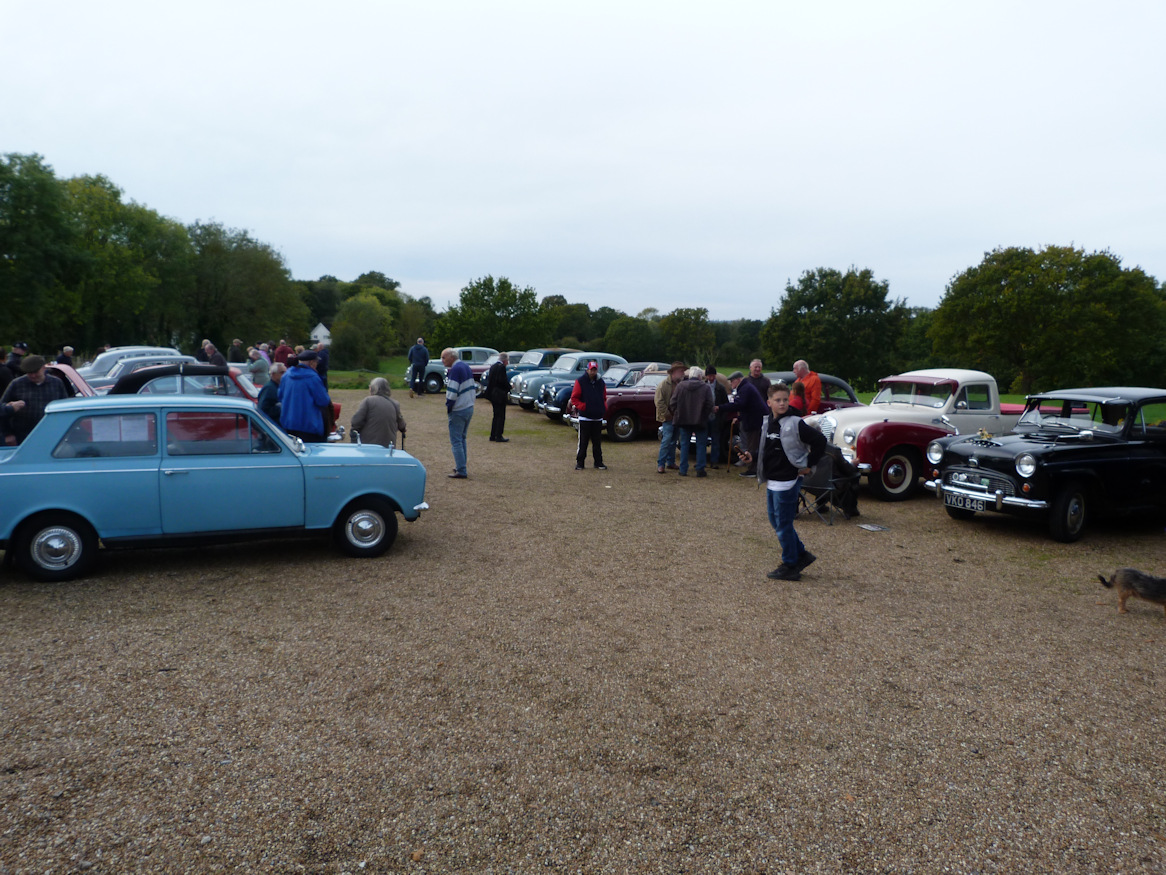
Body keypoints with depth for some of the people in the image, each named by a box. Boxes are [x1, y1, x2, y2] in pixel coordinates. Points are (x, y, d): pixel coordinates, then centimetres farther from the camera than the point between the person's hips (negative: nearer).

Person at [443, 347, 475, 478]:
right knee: (462, 439, 18)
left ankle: (461, 471, -5)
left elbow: (452, 392, -19)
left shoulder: (455, 370, -17)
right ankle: (461, 466, 24)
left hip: (458, 411, -9)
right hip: (469, 408, 9)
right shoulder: (466, 367, 12)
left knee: (456, 441, -4)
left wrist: (448, 407, -8)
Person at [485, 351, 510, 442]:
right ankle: (499, 436, -1)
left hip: (492, 394, 9)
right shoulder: (501, 367, -14)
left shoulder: (492, 366, 12)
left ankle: (493, 435, 17)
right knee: (501, 416, -2)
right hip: (500, 394, -9)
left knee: (496, 415, 16)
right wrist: (509, 387, -5)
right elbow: (503, 381, -22)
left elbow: (489, 379, 14)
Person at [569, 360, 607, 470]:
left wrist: (604, 408, 2)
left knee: (597, 442, 9)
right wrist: (582, 407, -14)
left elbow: (604, 398, 20)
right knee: (583, 441, 0)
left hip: (598, 418, 4)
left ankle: (598, 462, 16)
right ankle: (579, 463, 7)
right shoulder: (580, 382, -2)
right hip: (584, 417, -4)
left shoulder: (601, 383, 11)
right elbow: (574, 398, -2)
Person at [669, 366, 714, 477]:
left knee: (684, 445, 10)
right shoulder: (705, 387, -5)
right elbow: (710, 405, -10)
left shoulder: (680, 386, 0)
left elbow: (672, 403, -1)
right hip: (700, 421, -2)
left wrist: (677, 414, 11)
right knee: (701, 445, 7)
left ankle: (683, 470, 8)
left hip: (684, 420, 2)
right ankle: (700, 470, 6)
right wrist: (705, 416, 5)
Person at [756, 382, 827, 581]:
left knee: (783, 524, -1)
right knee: (775, 520, 15)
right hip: (771, 481, 8)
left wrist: (809, 465, -12)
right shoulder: (767, 422, 8)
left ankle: (790, 567, 13)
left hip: (787, 482, -8)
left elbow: (820, 440, -15)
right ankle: (802, 554, 29)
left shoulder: (795, 424, -14)